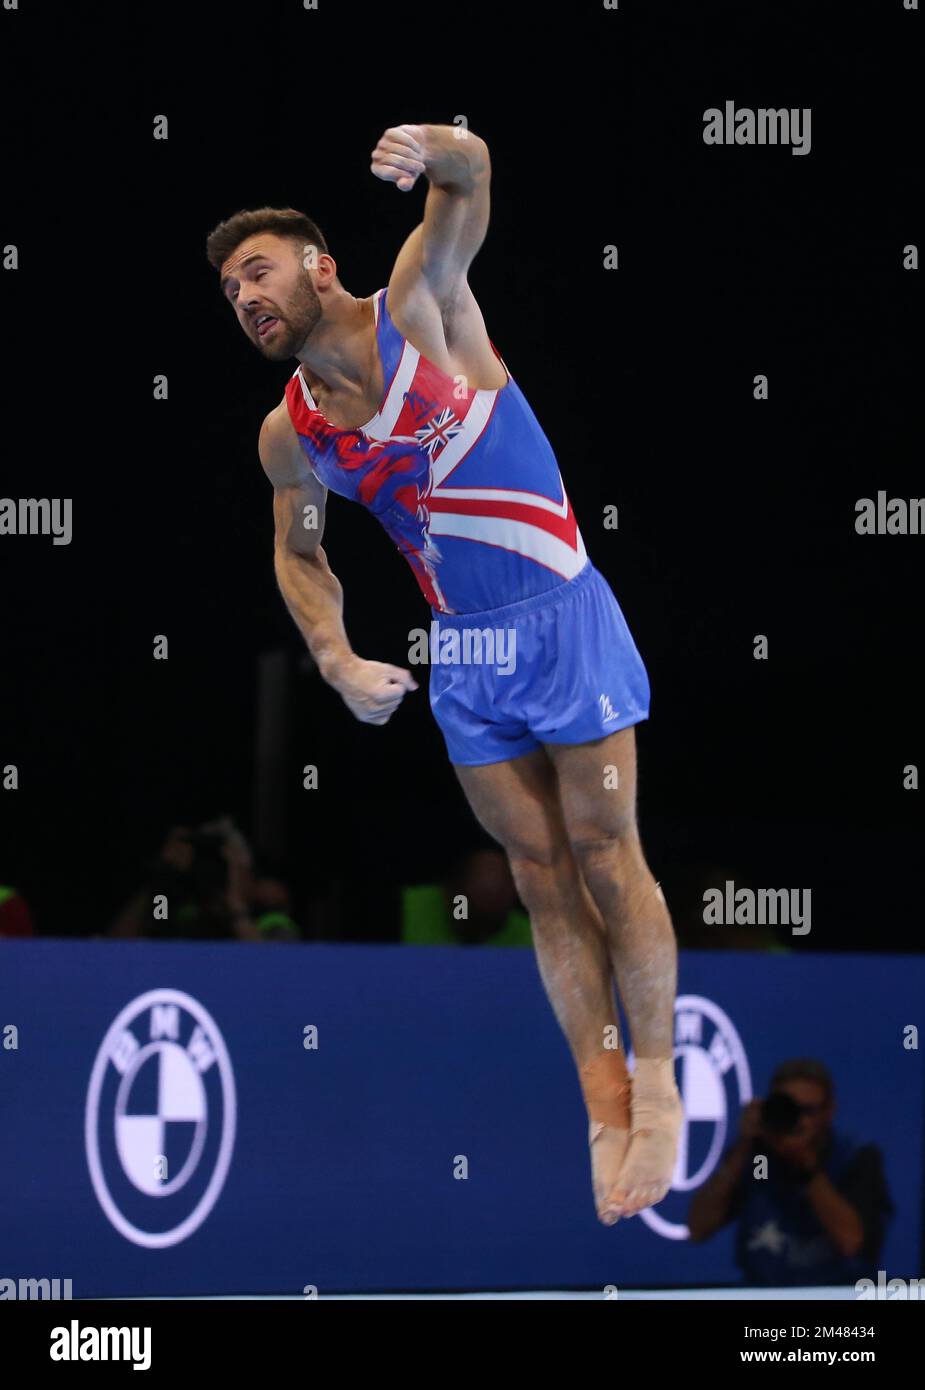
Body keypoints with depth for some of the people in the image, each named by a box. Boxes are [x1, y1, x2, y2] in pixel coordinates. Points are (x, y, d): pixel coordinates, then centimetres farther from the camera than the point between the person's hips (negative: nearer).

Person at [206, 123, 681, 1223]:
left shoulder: (418, 308, -8)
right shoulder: (287, 435, 4)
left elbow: (470, 180, -21)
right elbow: (298, 554, 19)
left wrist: (436, 154, -45)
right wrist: (338, 662, 3)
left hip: (561, 617, -5)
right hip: (460, 653, 5)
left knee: (603, 851, -4)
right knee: (539, 875, 4)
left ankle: (658, 1082, 3)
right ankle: (604, 1103, 7)